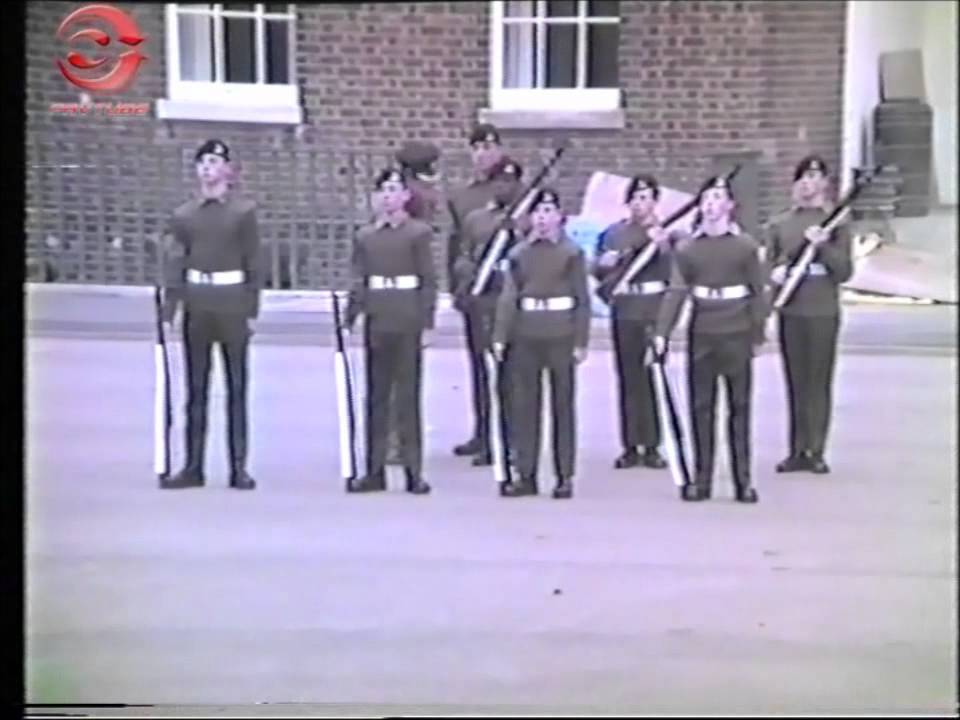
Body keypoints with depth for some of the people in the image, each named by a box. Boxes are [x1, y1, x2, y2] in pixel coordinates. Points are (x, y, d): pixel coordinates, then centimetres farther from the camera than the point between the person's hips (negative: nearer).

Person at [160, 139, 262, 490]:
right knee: (195, 388, 6)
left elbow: (254, 262, -1)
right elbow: (175, 263, 5)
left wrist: (252, 310, -5)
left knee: (236, 387, 2)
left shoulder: (244, 210, 0)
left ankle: (239, 467, 7)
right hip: (196, 304, 3)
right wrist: (169, 310, -2)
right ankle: (193, 465, 12)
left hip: (233, 304, -2)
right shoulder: (183, 214, 7)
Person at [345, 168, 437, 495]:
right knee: (376, 395, 6)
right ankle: (374, 470, 12)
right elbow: (358, 282, 11)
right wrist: (349, 319, 3)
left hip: (408, 320, -3)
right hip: (376, 320, 3)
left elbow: (429, 281, -2)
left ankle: (413, 470, 5)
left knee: (408, 394, 0)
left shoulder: (419, 232, 1)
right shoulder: (365, 236, 11)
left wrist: (427, 323, -8)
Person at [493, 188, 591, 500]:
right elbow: (508, 296, 5)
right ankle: (526, 474, 12)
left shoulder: (572, 252, 1)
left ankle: (565, 477, 9)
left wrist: (581, 342, -6)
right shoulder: (519, 253, 8)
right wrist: (500, 336, -3)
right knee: (523, 405, 4)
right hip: (525, 336, 3)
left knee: (563, 405, 3)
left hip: (561, 336, -3)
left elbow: (582, 299, 0)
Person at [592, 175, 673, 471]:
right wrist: (604, 263, -10)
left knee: (653, 378, -2)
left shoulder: (667, 233, 3)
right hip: (623, 313, 2)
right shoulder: (613, 232, 11)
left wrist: (663, 248, -21)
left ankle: (652, 446, 4)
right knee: (627, 380, 3)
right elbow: (598, 271, 11)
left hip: (655, 313, -2)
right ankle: (630, 446, 8)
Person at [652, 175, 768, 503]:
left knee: (739, 408, 3)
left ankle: (743, 481, 8)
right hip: (701, 334, 2)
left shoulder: (746, 245, 0)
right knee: (701, 407, 6)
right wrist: (661, 332, -12)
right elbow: (676, 291, -3)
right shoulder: (686, 247, 4)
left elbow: (758, 292, 3)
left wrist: (758, 334, 0)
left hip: (736, 334, -1)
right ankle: (701, 479, 13)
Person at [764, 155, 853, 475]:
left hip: (823, 313, -2)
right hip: (790, 312, 2)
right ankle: (797, 451, 11)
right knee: (795, 382, 6)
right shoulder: (778, 223, 9)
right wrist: (775, 272, -11)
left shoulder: (836, 222, 1)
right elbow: (768, 263, 11)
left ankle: (816, 452, 6)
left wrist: (823, 246, -19)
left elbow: (844, 271, -4)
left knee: (819, 382, 0)